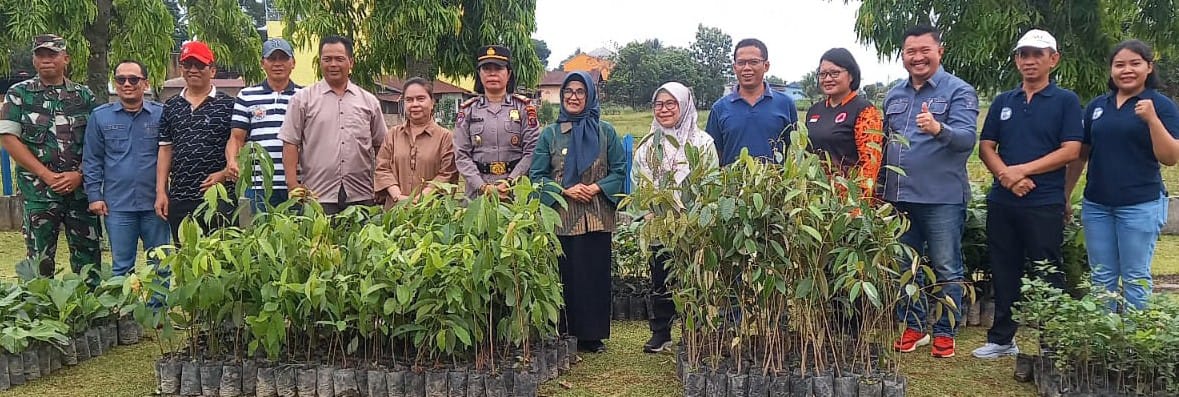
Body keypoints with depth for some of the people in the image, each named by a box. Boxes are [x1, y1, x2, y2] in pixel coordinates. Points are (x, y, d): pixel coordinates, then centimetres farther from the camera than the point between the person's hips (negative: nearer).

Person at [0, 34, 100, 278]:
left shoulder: (84, 95, 9)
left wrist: (79, 174, -9)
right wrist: (46, 175, -10)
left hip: (80, 187, 1)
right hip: (38, 190, -1)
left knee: (88, 255, 4)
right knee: (40, 258, 3)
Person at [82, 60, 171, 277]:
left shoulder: (161, 114, 2)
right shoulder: (100, 116, 6)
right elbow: (92, 160, 7)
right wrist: (94, 196, 1)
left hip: (154, 202, -1)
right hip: (117, 205, 1)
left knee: (160, 265, 7)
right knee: (121, 267, 9)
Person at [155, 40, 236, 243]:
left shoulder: (227, 105, 2)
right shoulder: (171, 107, 14)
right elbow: (165, 151, 14)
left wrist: (224, 174, -16)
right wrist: (160, 192, 8)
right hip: (179, 200, 4)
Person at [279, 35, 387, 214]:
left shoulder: (369, 101, 13)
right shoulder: (302, 99, 6)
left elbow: (381, 146, 17)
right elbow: (290, 143, 3)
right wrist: (293, 185, -6)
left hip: (361, 197, 2)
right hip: (317, 195, -2)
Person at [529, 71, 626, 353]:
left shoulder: (605, 132, 7)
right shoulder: (550, 134, 7)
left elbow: (620, 171, 5)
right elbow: (537, 174, 3)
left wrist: (596, 188, -11)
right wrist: (564, 190, -11)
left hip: (597, 218, 1)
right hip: (561, 218, 0)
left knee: (596, 275, 4)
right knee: (565, 275, 1)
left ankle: (593, 335, 15)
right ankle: (565, 334, 12)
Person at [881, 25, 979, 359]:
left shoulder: (959, 91, -5)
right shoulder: (894, 95, 12)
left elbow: (967, 138, -19)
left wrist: (938, 129, -39)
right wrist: (881, 189, 14)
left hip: (942, 198, -5)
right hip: (899, 197, 6)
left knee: (946, 269, 5)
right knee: (906, 267, 14)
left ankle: (945, 332, 17)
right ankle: (913, 327, 27)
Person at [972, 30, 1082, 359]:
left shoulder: (1066, 101, 1)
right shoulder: (1003, 102, 12)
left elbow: (1070, 151, -9)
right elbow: (986, 147, 7)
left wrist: (1022, 170, -14)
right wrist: (1006, 176, -11)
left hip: (1045, 204, -4)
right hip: (1002, 202, 4)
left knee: (1046, 276, 1)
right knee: (1003, 273, 11)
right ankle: (1001, 339, 22)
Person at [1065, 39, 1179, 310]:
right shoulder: (1097, 106, 10)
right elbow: (1080, 155, 15)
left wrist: (1152, 119, -21)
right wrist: (1065, 195, 12)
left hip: (1141, 204, -4)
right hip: (1096, 204, 4)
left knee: (1135, 278, 2)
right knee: (1102, 278, 10)